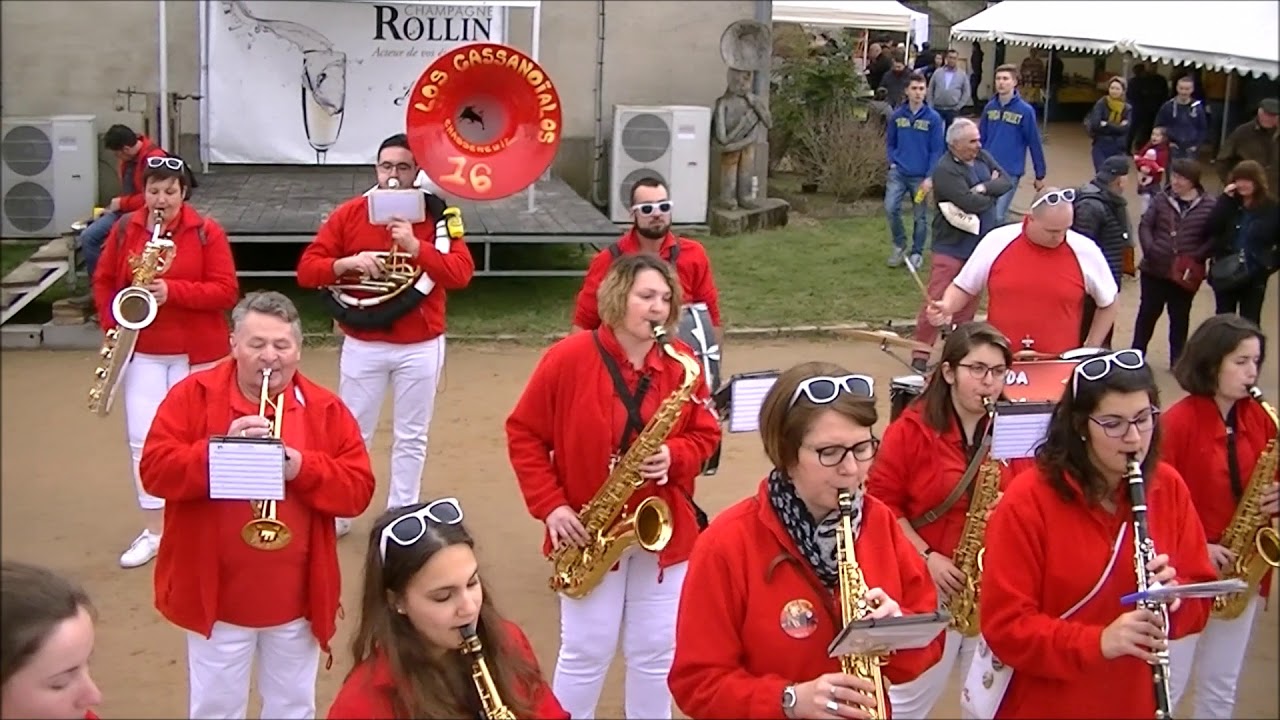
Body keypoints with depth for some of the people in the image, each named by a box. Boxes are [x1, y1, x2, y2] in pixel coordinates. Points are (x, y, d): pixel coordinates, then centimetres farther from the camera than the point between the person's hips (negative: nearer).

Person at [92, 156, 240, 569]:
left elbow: (227, 291, -13)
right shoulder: (124, 229, 1)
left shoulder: (207, 232, -8)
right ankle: (154, 530, 8)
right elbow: (104, 281, 10)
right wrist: (110, 325, -5)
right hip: (141, 351, 2)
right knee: (143, 439, -1)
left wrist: (172, 291, -24)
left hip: (197, 353, -2)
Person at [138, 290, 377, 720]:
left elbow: (358, 490, -5)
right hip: (217, 595, -1)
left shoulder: (326, 410, 0)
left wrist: (302, 467, -20)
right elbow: (155, 471, -12)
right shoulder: (193, 395, -4)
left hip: (297, 598, 2)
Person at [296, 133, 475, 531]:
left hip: (420, 348, 0)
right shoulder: (349, 213, -2)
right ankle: (337, 513, 24)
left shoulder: (438, 215, -4)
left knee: (411, 438, 10)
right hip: (362, 346, 1)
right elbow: (306, 269, -4)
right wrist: (347, 262, -22)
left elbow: (462, 272, -15)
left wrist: (415, 246, -27)